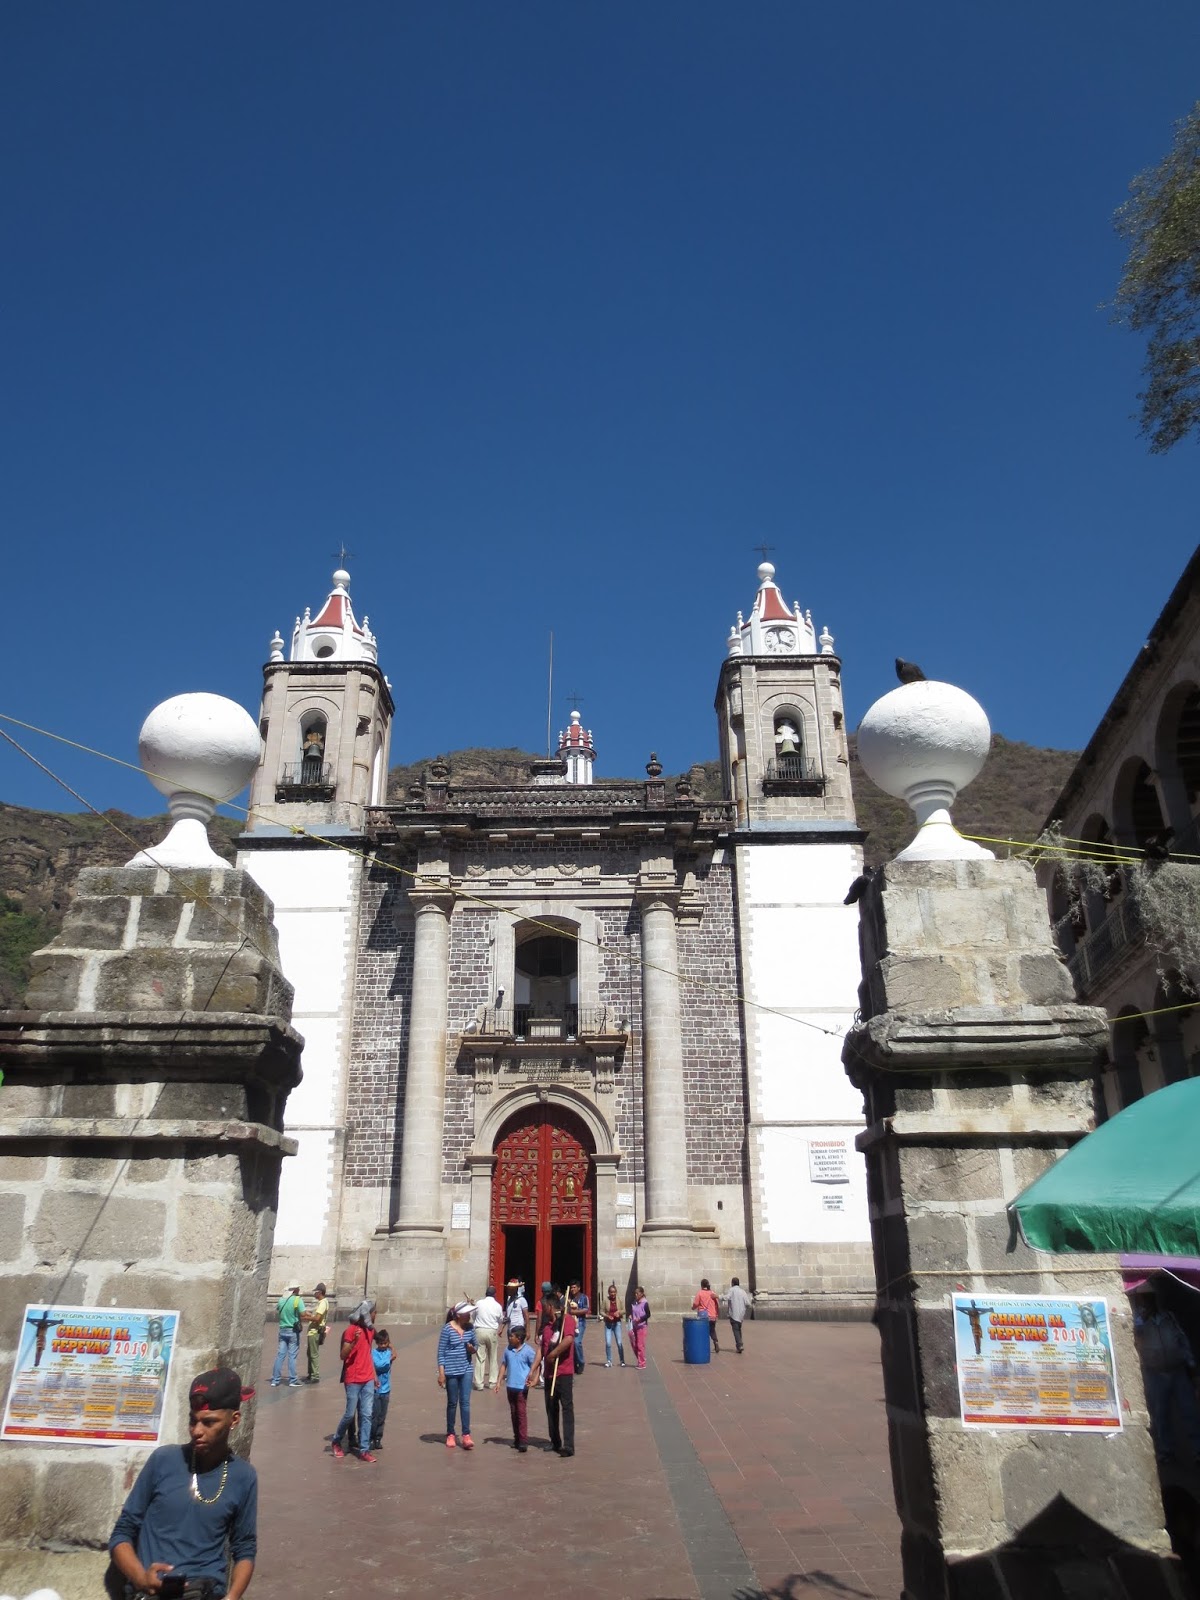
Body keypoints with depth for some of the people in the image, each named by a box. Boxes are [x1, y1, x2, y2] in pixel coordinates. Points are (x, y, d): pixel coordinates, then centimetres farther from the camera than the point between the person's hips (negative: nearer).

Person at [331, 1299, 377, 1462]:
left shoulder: (370, 1329, 10)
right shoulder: (351, 1330, -12)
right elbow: (343, 1356, -14)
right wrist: (354, 1341, -30)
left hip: (368, 1379, 6)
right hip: (353, 1380, -6)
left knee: (366, 1415, 2)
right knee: (350, 1414, 1)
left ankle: (364, 1450, 5)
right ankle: (336, 1442, 24)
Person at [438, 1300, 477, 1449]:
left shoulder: (469, 1327, 3)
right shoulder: (447, 1329, -11)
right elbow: (441, 1352, -8)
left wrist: (473, 1349, -8)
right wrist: (441, 1373, -11)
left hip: (466, 1369, 3)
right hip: (451, 1371, -3)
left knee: (465, 1402, -2)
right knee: (452, 1403, 8)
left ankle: (466, 1435, 0)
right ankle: (450, 1435, 22)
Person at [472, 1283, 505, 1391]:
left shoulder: (478, 1303, -2)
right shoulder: (498, 1306, -3)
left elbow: (474, 1316, 10)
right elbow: (501, 1320, 9)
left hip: (479, 1331, 0)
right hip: (492, 1332, 0)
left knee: (480, 1358, 3)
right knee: (493, 1358, 12)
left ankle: (479, 1383, 1)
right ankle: (492, 1382, 15)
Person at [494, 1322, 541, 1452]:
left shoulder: (528, 1350, -10)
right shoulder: (508, 1350, 6)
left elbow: (536, 1364, -7)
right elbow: (503, 1365, 12)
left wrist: (532, 1376, -17)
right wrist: (498, 1382, 10)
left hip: (522, 1387, -6)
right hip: (510, 1386, 6)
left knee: (522, 1413, -7)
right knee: (513, 1413, 13)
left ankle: (523, 1441, -5)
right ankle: (516, 1439, 24)